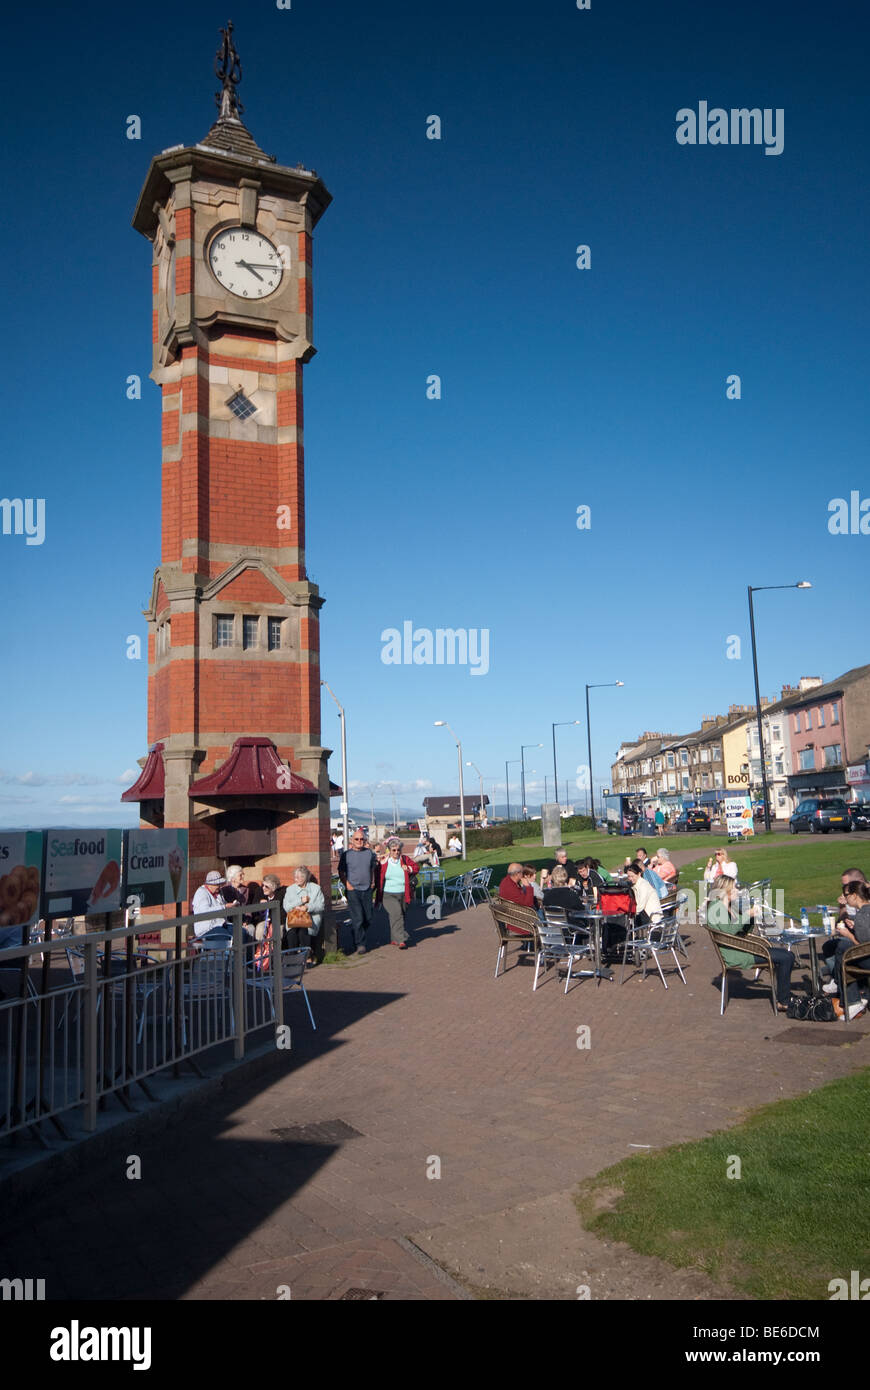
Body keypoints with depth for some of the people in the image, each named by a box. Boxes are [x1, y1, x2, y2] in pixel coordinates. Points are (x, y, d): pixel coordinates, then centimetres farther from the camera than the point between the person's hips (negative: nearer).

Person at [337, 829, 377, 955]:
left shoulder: (370, 853, 9)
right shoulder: (346, 854, -1)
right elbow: (341, 872, 1)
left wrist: (372, 882, 12)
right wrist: (347, 884, -10)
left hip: (367, 890, 4)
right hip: (353, 890, -4)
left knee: (368, 919, 7)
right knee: (357, 918, -9)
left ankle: (359, 938, 28)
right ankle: (359, 944, -1)